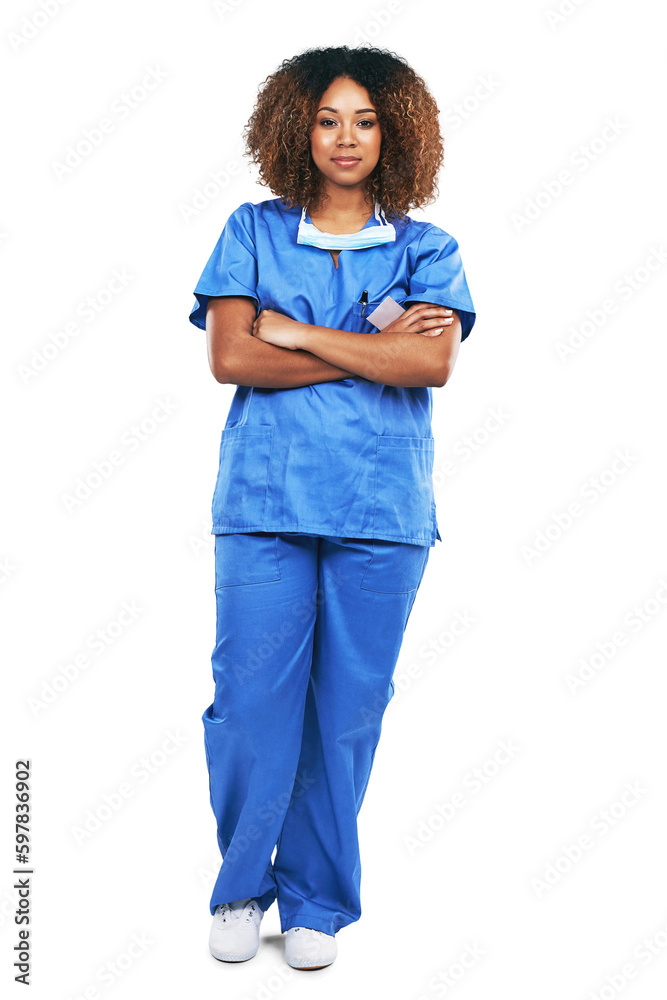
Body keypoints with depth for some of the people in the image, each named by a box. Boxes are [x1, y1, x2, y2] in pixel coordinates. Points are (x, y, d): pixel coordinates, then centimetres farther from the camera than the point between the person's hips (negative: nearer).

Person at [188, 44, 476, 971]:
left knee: (347, 710, 4)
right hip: (265, 500, 0)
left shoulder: (425, 249, 11)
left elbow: (432, 363, -7)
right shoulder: (253, 230, 10)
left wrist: (297, 333, -6)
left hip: (381, 509, 1)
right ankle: (241, 886, 22)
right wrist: (373, 345, -6)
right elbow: (231, 357, -4)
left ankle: (317, 902, 22)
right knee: (250, 700, -2)